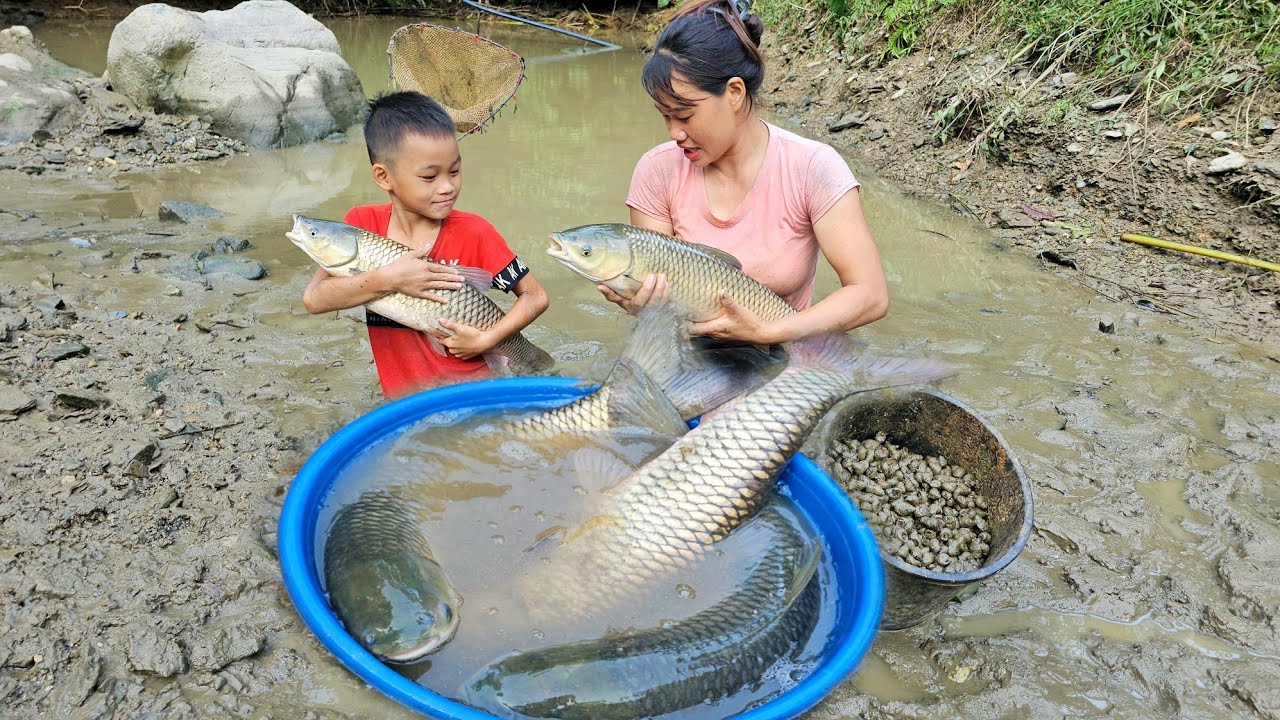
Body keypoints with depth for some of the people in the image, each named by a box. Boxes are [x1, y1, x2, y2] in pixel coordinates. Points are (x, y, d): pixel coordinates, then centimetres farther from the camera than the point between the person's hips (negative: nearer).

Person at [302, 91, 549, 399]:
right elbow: (314, 299, -14)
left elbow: (535, 297, -6)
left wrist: (485, 340, -17)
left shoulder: (474, 232, -11)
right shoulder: (361, 225, -5)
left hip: (474, 390, -1)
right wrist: (387, 279, -24)